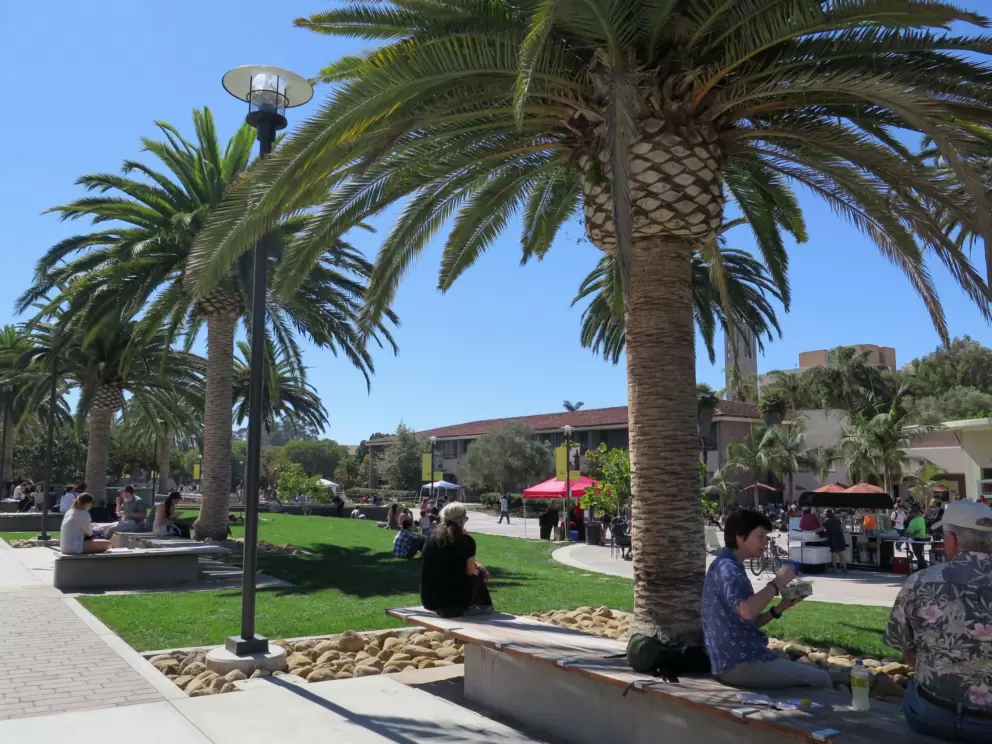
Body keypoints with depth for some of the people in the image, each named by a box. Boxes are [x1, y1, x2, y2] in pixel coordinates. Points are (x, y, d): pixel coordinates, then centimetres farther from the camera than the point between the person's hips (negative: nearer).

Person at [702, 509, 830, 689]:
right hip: (739, 664, -10)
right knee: (819, 679, -4)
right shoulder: (727, 567, -16)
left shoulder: (730, 566, 16)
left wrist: (780, 608, 3)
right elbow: (747, 611, -33)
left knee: (811, 672, 19)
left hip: (740, 658, 10)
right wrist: (778, 582, -19)